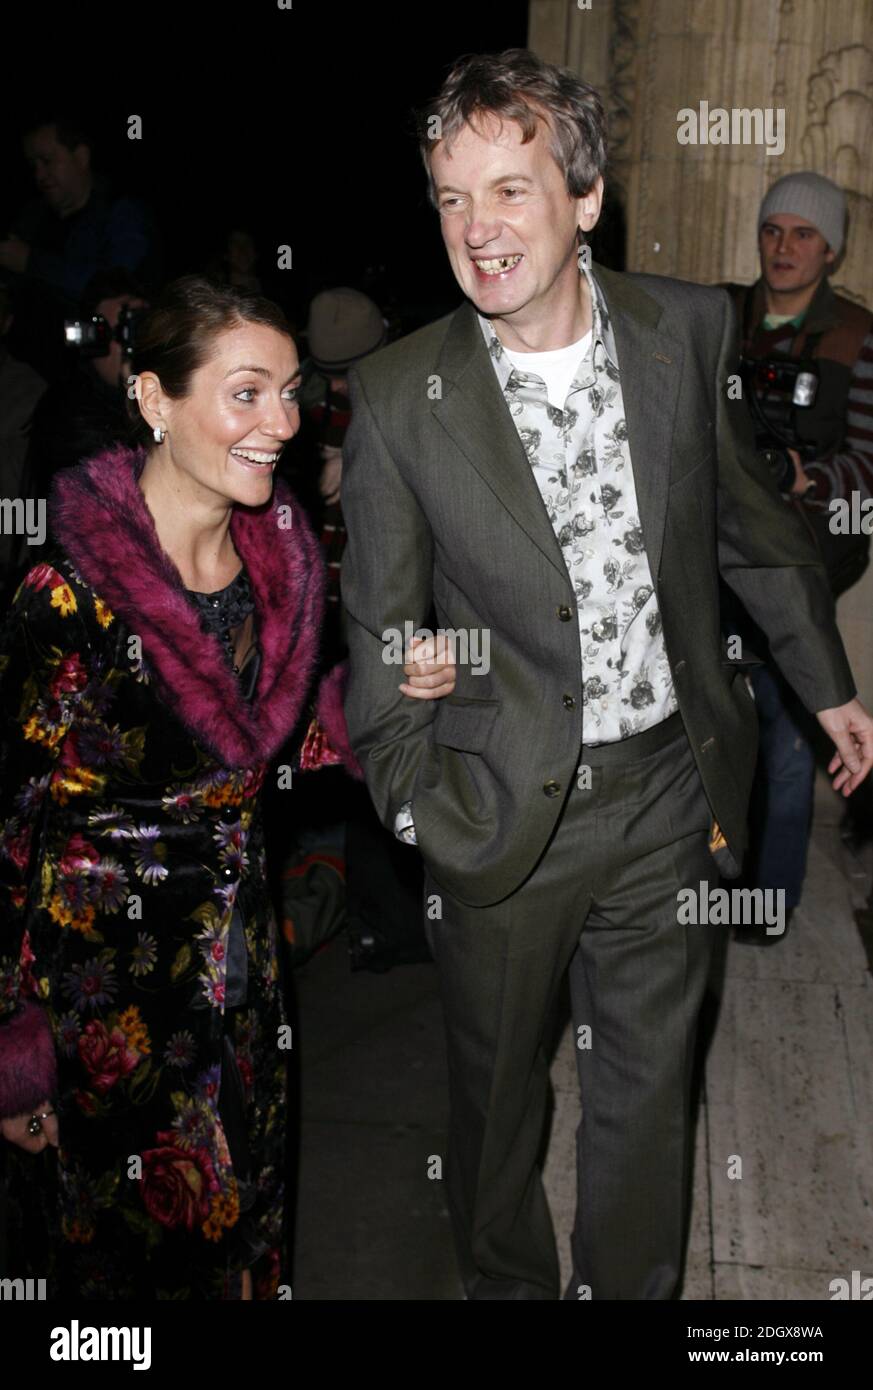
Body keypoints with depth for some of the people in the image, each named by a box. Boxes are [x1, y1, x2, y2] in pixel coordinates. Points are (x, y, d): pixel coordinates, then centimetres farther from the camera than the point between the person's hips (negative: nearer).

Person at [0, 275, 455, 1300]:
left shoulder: (277, 547, -6)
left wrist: (383, 686, -10)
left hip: (233, 940, 6)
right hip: (101, 971, -6)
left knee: (243, 1214, 24)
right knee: (127, 1247, 16)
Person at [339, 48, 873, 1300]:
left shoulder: (690, 327, -5)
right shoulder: (398, 397, -12)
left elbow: (749, 519, 9)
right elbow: (380, 629, -3)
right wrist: (417, 809, -4)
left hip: (669, 787, 2)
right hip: (506, 813, -1)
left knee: (649, 1089, 18)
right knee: (497, 1091, 18)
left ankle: (629, 1290, 44)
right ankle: (506, 1284, 47)